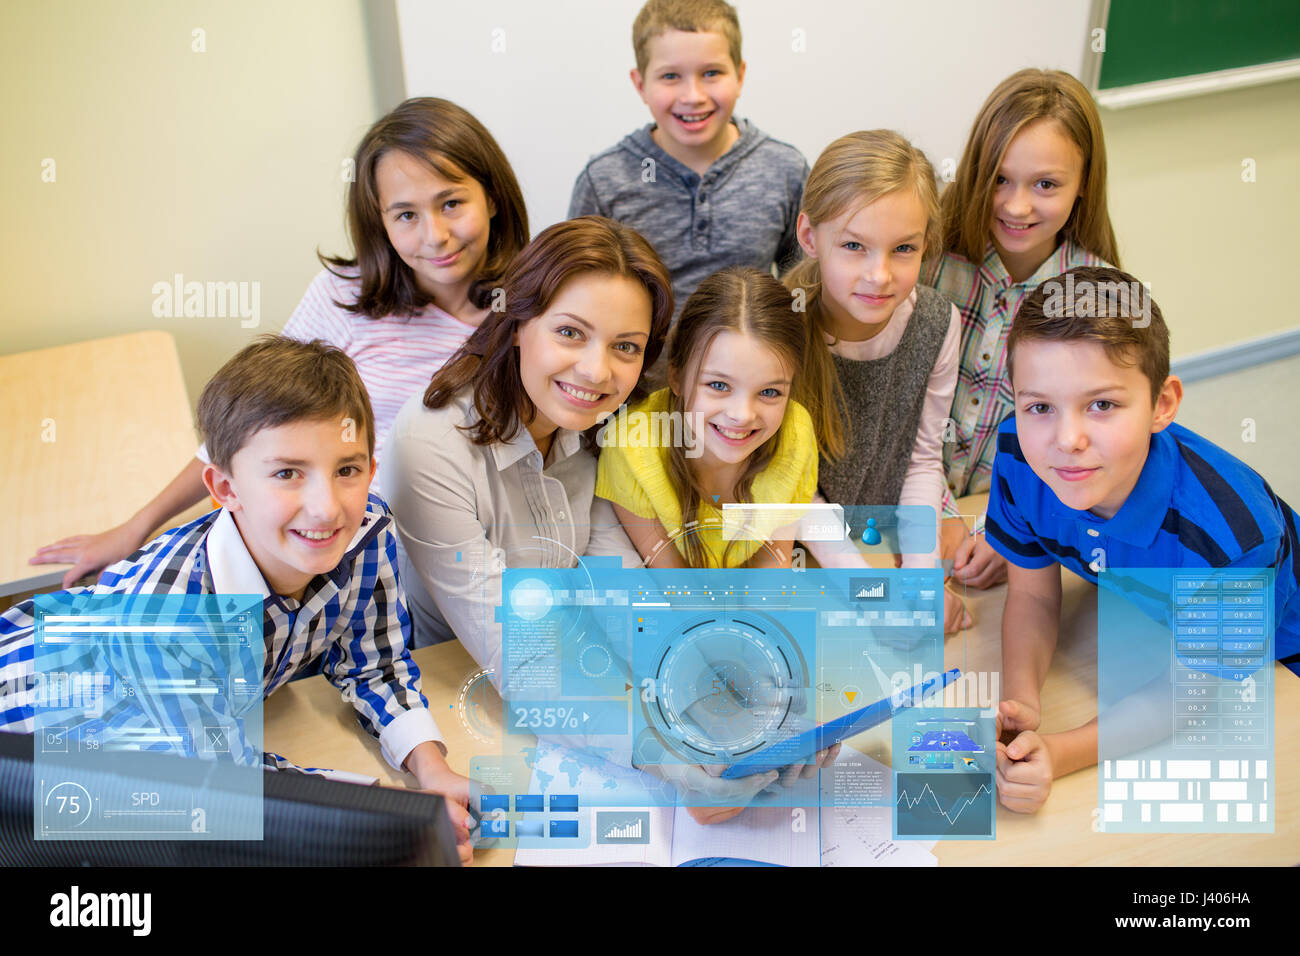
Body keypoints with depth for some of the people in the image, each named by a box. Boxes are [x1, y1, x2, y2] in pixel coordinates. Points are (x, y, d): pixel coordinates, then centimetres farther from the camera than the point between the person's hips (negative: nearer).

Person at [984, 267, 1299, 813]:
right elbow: (1032, 595, -13)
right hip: (1146, 610, 4)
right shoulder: (1019, 453, -29)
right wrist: (1018, 701, -31)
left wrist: (1061, 754, -37)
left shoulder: (1231, 536, -42)